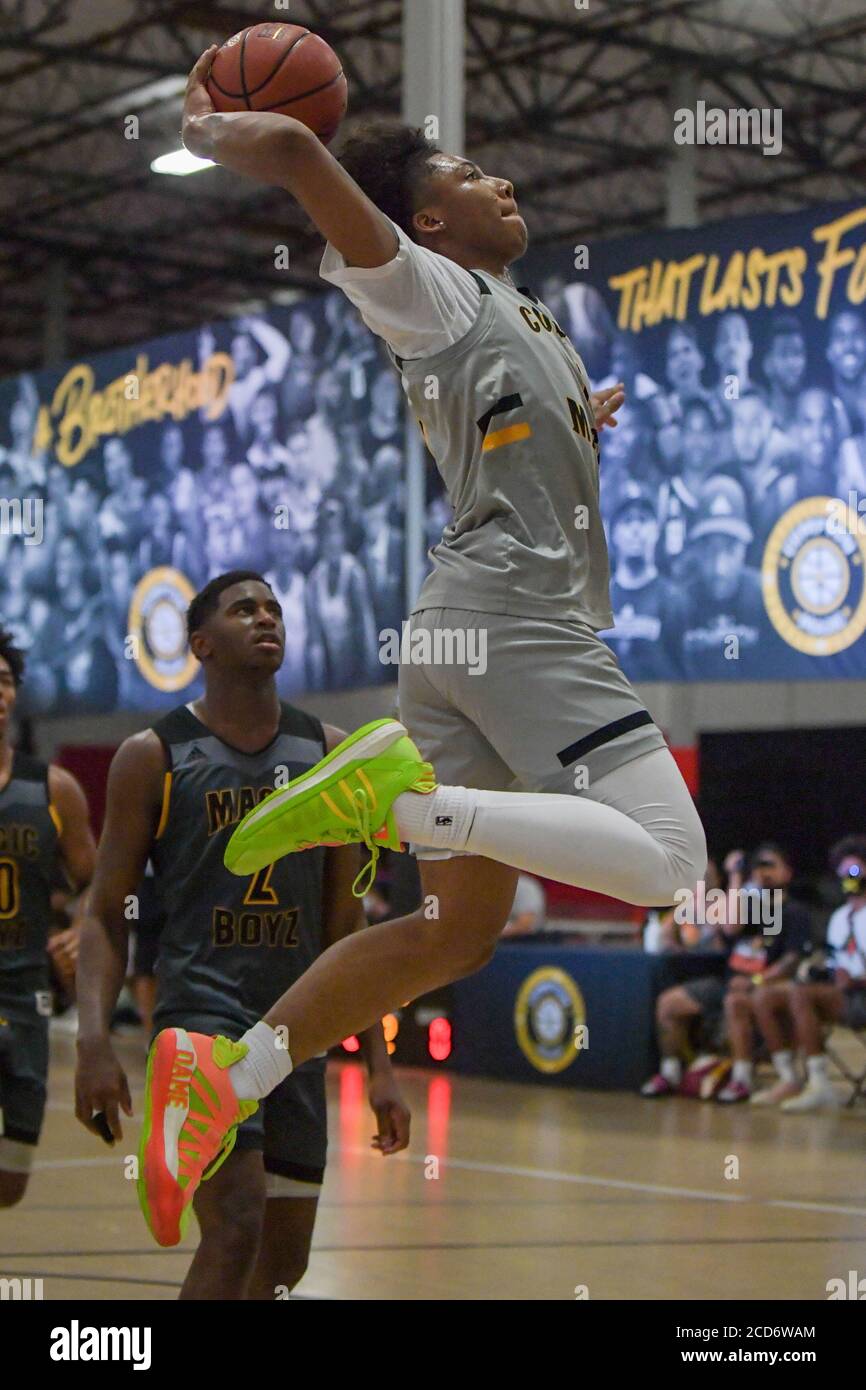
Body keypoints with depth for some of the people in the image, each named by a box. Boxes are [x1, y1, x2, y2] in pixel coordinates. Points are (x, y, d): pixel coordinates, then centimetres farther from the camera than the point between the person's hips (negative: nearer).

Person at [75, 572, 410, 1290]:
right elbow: (107, 916, -2)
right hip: (202, 1008, -5)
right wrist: (94, 1039, -17)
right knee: (237, 1229, -22)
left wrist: (378, 1063, 8)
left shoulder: (329, 753, 9)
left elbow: (345, 924, 12)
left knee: (286, 1258, 10)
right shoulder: (153, 756, -2)